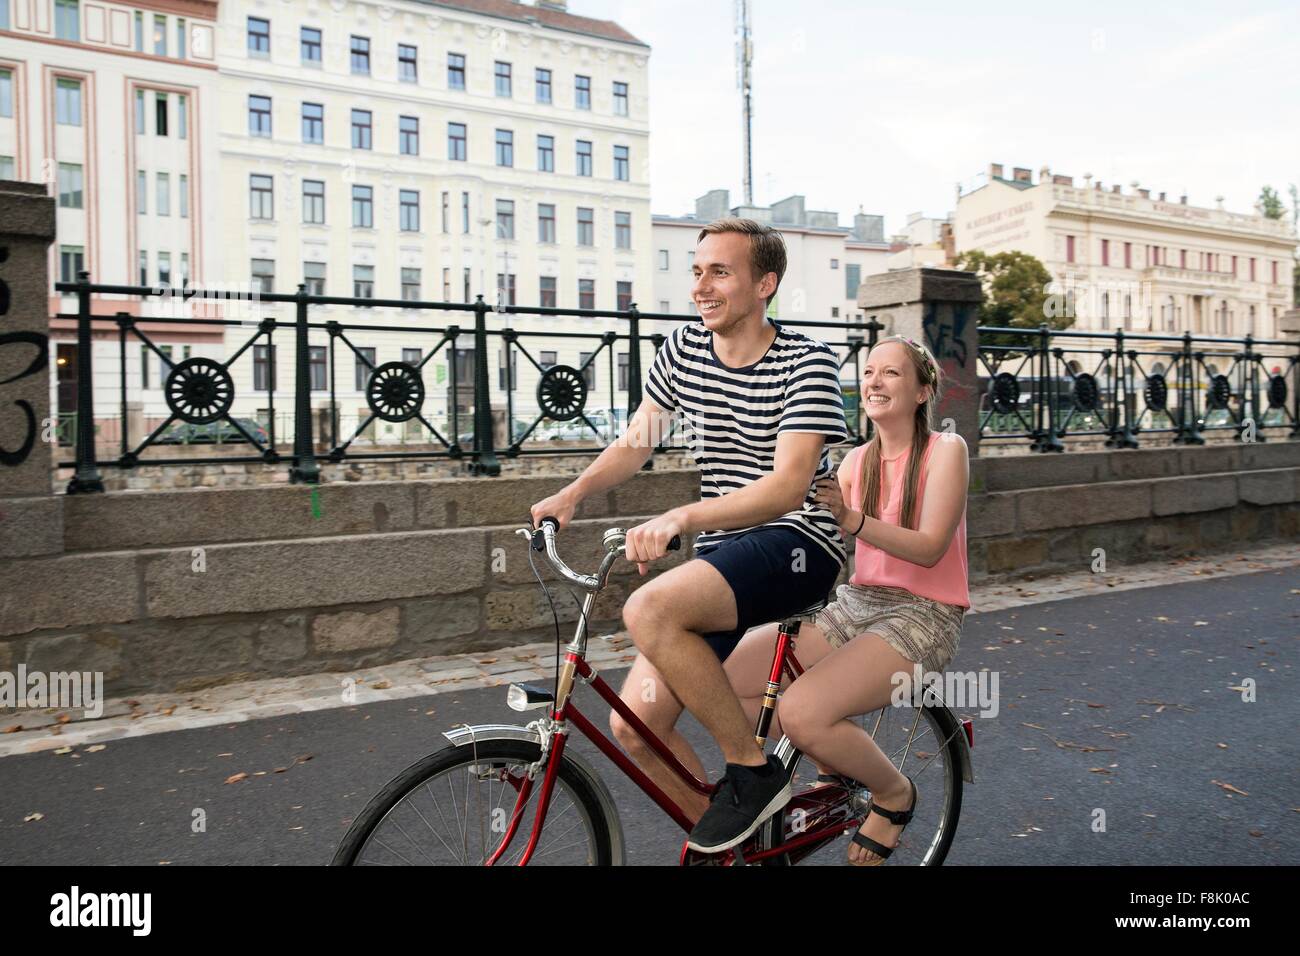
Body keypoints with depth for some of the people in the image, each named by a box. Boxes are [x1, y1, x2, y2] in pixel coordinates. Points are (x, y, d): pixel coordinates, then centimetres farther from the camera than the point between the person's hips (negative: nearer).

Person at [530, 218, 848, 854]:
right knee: (634, 726, -4)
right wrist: (572, 493, -7)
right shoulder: (683, 349, 6)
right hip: (721, 553, 7)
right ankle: (727, 840, 20)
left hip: (799, 544, -6)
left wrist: (682, 518, -36)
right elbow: (635, 443, 12)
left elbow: (789, 485, -23)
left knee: (649, 609, -32)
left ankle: (754, 771, -12)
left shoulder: (805, 363, -12)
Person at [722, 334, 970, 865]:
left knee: (801, 714, -30)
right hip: (853, 603, 6)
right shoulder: (858, 460, 10)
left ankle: (894, 791, 2)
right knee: (722, 677, -12)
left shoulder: (945, 451, -6)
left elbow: (930, 547, -18)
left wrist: (852, 519, -32)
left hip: (919, 616, -6)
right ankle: (834, 770, 10)